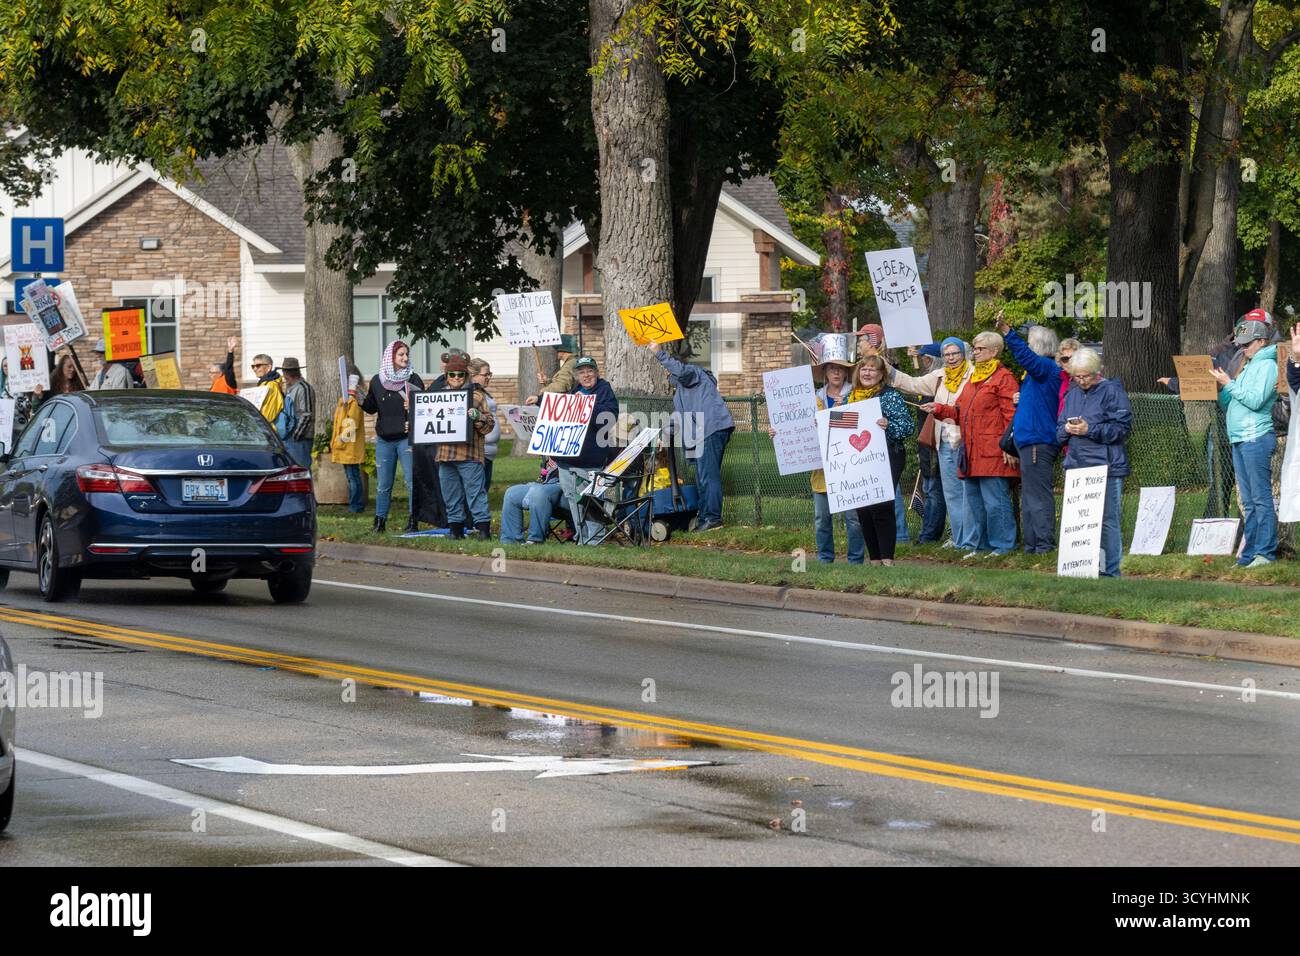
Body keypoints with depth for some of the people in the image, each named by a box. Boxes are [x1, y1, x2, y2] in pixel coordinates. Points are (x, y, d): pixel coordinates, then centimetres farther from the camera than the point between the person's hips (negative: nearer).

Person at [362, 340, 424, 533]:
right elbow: (371, 408, 13)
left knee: (412, 481, -4)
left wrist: (414, 407, -18)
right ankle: (380, 521, 12)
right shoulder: (377, 381, 6)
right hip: (384, 440, 2)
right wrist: (361, 400, -6)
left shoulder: (413, 379, 1)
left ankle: (413, 521, 2)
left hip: (407, 438, -2)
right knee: (384, 485, 5)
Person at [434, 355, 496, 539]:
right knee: (450, 494, 8)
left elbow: (489, 425, 0)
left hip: (469, 453, -5)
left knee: (475, 491, -8)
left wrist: (478, 417, -19)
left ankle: (483, 526, -7)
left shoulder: (475, 396, 2)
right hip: (445, 453, 5)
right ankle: (456, 527, 15)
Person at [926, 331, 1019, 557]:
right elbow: (960, 411, 22)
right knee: (974, 500, 12)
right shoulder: (974, 378, 22)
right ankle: (982, 545, 19)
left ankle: (1002, 545, -3)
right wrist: (939, 409, 6)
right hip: (972, 453, 9)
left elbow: (1011, 415, -12)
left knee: (995, 501, -8)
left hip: (993, 453, -9)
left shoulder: (1003, 378, -6)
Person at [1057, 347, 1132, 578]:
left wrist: (1089, 430, -15)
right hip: (1077, 467, 7)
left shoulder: (1111, 391, -3)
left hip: (1106, 466, -7)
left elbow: (1122, 427, -11)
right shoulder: (1072, 394, 17)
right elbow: (1059, 431, 21)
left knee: (1107, 520, -5)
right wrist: (1067, 429, -3)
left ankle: (1110, 570, -1)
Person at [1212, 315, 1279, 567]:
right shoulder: (1248, 367, 22)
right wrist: (1220, 388, 6)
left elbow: (1255, 400, -17)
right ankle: (1250, 553, 8)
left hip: (1257, 438, -9)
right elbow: (1228, 405, 22)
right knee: (1248, 501, 8)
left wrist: (1229, 384, -11)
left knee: (1261, 498, -9)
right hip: (1239, 440, 9)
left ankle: (1265, 553, -11)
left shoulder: (1267, 365, -4)